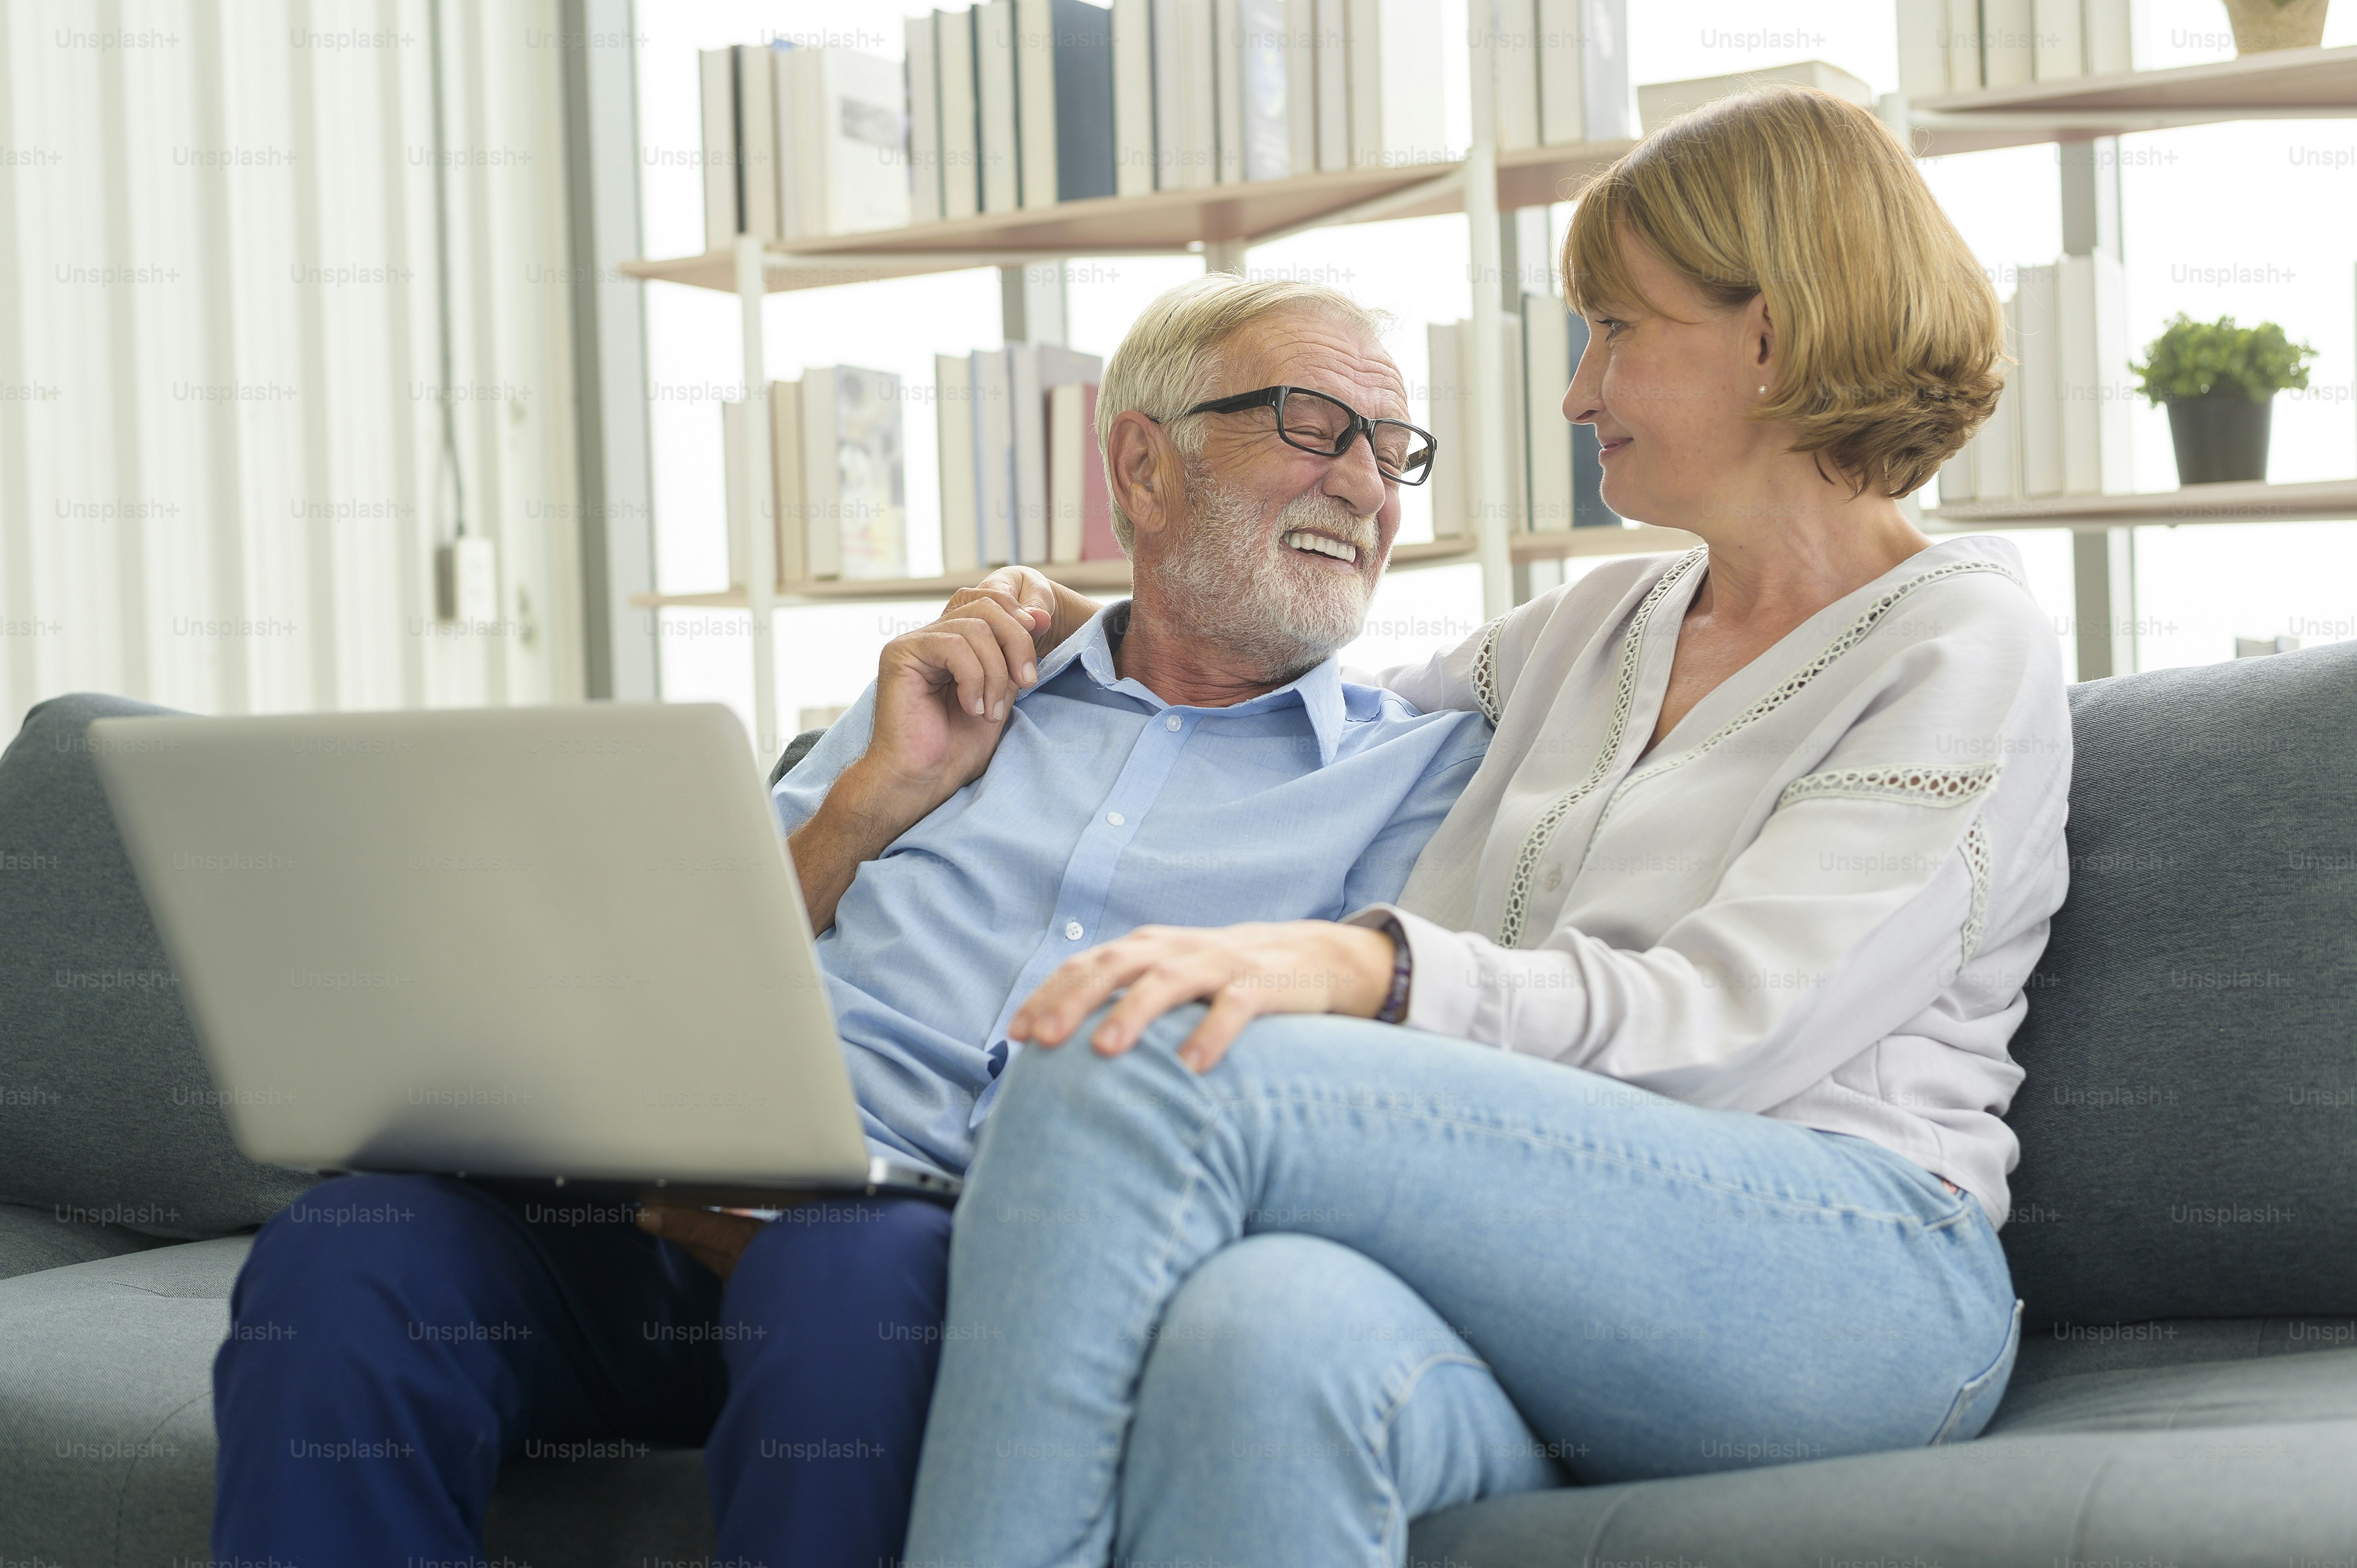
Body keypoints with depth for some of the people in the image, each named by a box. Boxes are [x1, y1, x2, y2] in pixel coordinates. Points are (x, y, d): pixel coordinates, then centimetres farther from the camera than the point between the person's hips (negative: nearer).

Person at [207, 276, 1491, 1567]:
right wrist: (877, 799, 5)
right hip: (711, 1220, 3)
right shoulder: (942, 694, 25)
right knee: (347, 1255, -25)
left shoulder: (1430, 774, 15)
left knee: (851, 1276, -38)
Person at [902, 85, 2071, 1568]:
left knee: (1154, 1065, -27)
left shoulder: (1965, 647, 6)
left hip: (1852, 1275, -5)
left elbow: (1727, 1024, -9)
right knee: (1262, 1334, -36)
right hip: (1546, 1275, 5)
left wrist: (1361, 965, -25)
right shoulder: (1593, 628, 29)